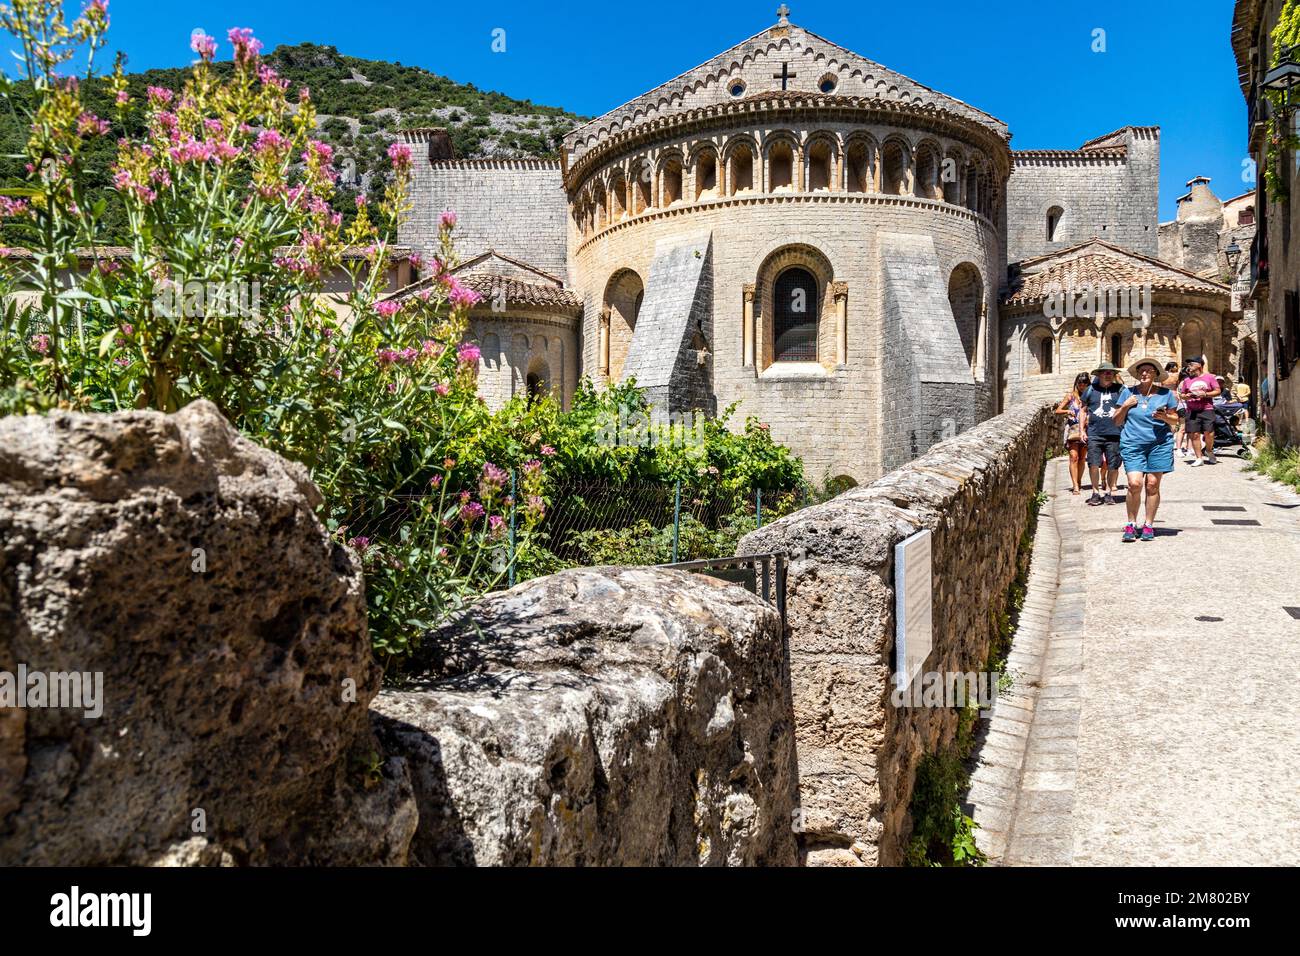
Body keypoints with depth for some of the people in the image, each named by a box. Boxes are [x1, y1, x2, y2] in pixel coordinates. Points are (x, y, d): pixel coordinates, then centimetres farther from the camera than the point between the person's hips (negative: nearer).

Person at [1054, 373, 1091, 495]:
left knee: (1082, 458, 6)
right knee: (1074, 457, -13)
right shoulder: (1071, 396, 5)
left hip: (1086, 429, 2)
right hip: (1073, 428, -2)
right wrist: (1067, 411, -12)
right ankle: (1075, 486, -16)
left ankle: (1079, 484, 18)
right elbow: (1058, 411, 6)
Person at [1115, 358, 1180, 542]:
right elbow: (1117, 421, 13)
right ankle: (1131, 525, 2)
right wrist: (1125, 406, -4)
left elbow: (1175, 420, 12)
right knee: (1134, 484, -11)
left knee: (1152, 485, 0)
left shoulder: (1166, 394, 8)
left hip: (1160, 444, 0)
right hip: (1133, 444, 0)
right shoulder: (1128, 393, 10)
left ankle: (1149, 525, 10)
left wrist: (1164, 417, -9)